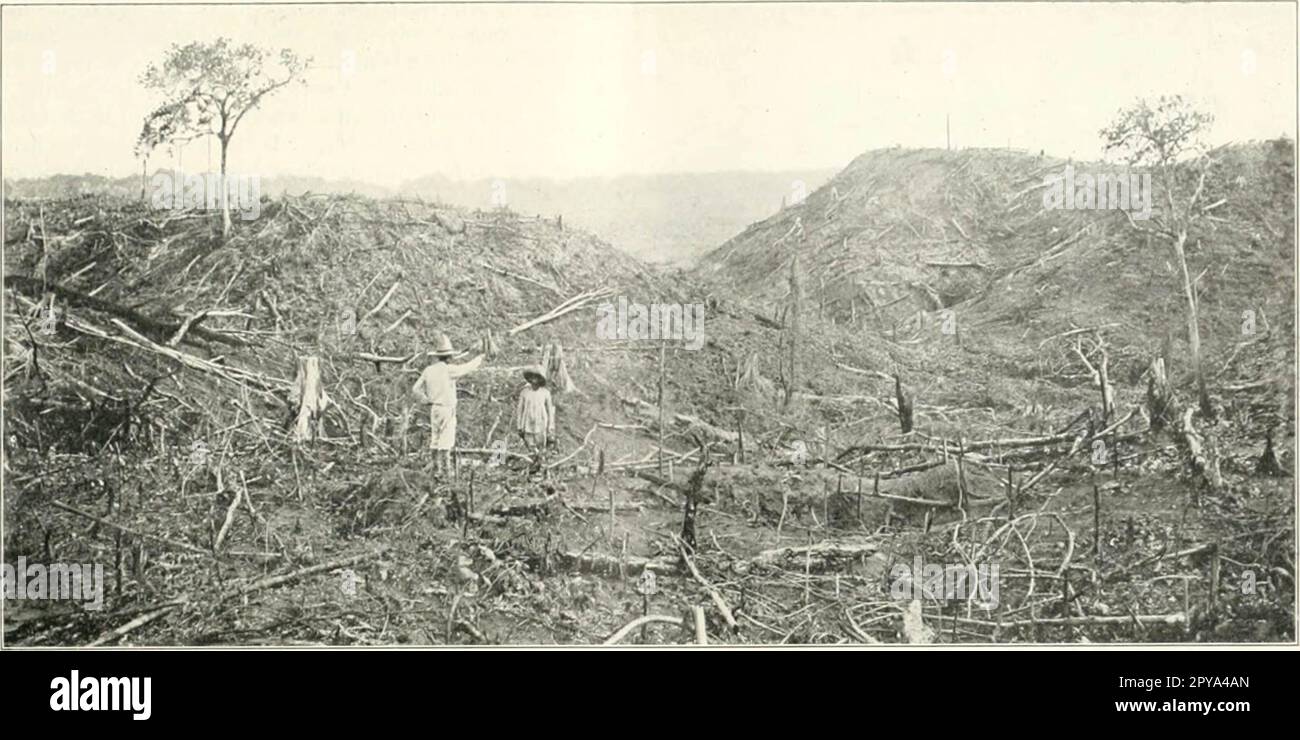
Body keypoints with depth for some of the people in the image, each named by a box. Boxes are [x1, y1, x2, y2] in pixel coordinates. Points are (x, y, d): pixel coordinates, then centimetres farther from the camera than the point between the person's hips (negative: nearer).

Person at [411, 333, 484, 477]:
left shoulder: (428, 370, 3)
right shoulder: (449, 370, -13)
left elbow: (415, 390, 5)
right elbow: (468, 367, -1)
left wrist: (427, 400, 9)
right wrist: (480, 358, 15)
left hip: (433, 409, 5)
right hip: (447, 408, -5)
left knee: (435, 439, 11)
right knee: (446, 441, -3)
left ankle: (437, 468, 14)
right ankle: (446, 469, -3)